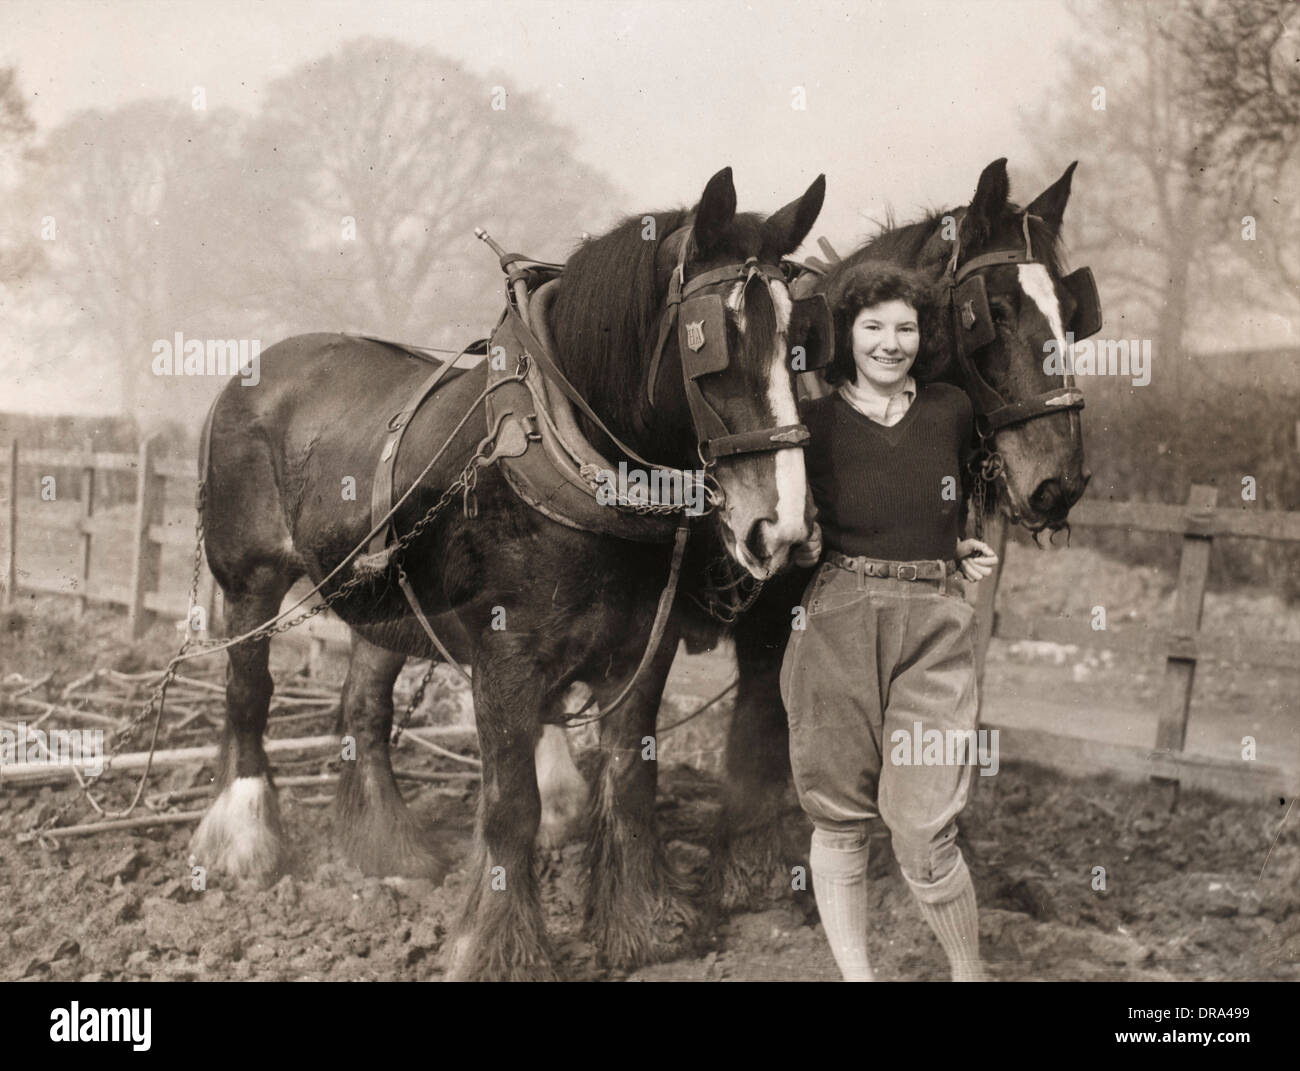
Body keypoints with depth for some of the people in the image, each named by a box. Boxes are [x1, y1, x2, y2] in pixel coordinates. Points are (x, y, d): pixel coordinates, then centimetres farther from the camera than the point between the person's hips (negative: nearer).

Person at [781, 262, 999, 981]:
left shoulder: (952, 411, 9)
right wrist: (801, 544, -8)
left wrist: (962, 549, 14)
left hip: (934, 624, 0)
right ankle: (853, 970, 23)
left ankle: (970, 969, 16)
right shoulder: (813, 423, 3)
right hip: (835, 621, 0)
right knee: (838, 817, 6)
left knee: (923, 828, -7)